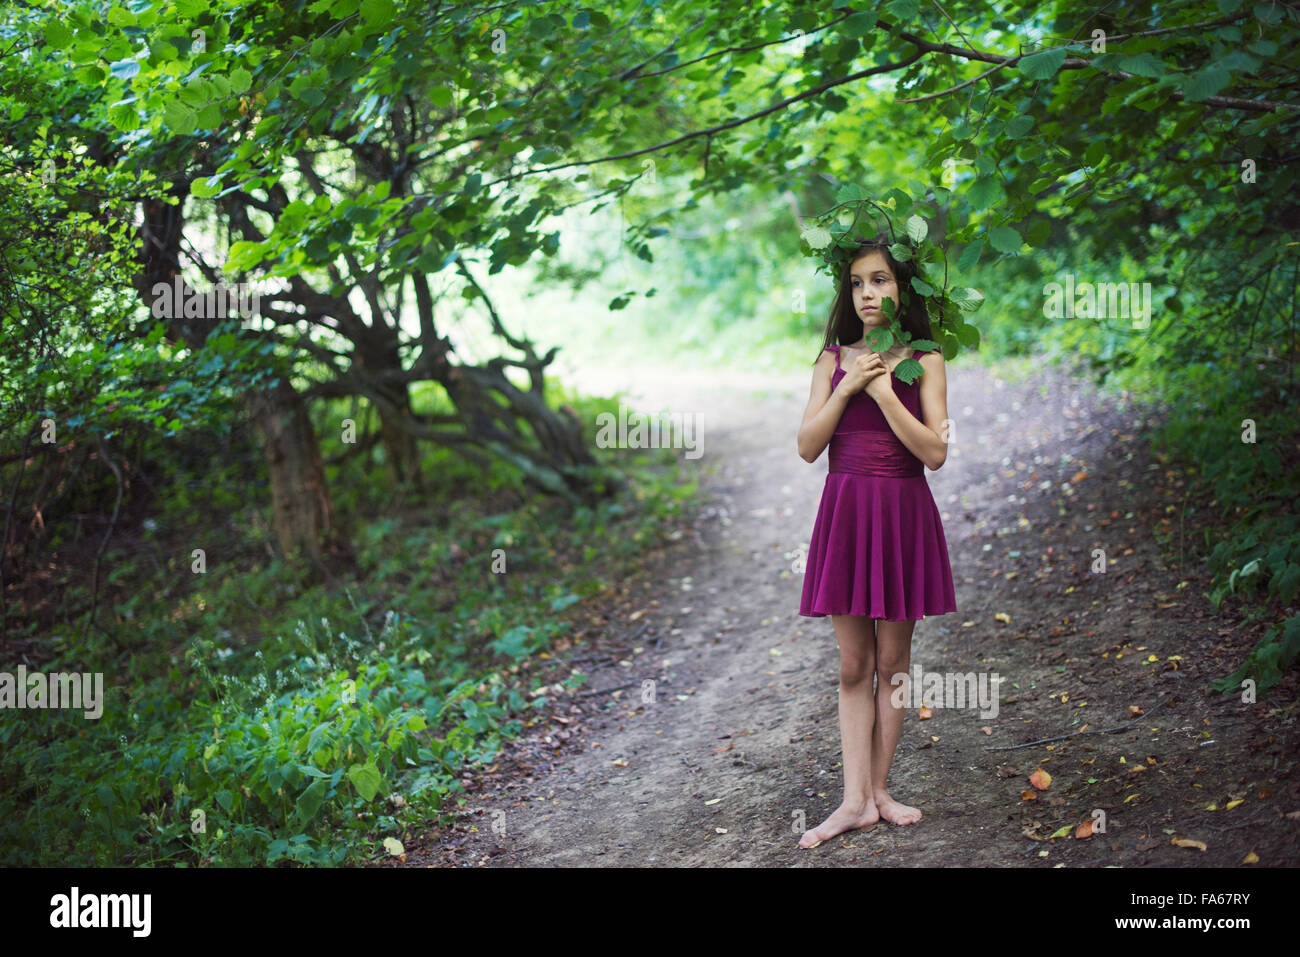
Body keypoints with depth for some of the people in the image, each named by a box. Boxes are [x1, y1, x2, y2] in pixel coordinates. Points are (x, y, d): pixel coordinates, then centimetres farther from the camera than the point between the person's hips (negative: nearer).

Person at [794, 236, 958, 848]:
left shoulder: (923, 362, 0)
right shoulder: (834, 359, 6)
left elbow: (934, 452, -10)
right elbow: (807, 447, 0)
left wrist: (883, 390, -14)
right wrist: (847, 388, -10)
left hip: (902, 513, -2)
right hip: (845, 511, 2)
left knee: (892, 663, 6)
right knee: (853, 666, 4)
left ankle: (877, 790, 17)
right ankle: (856, 800, 6)